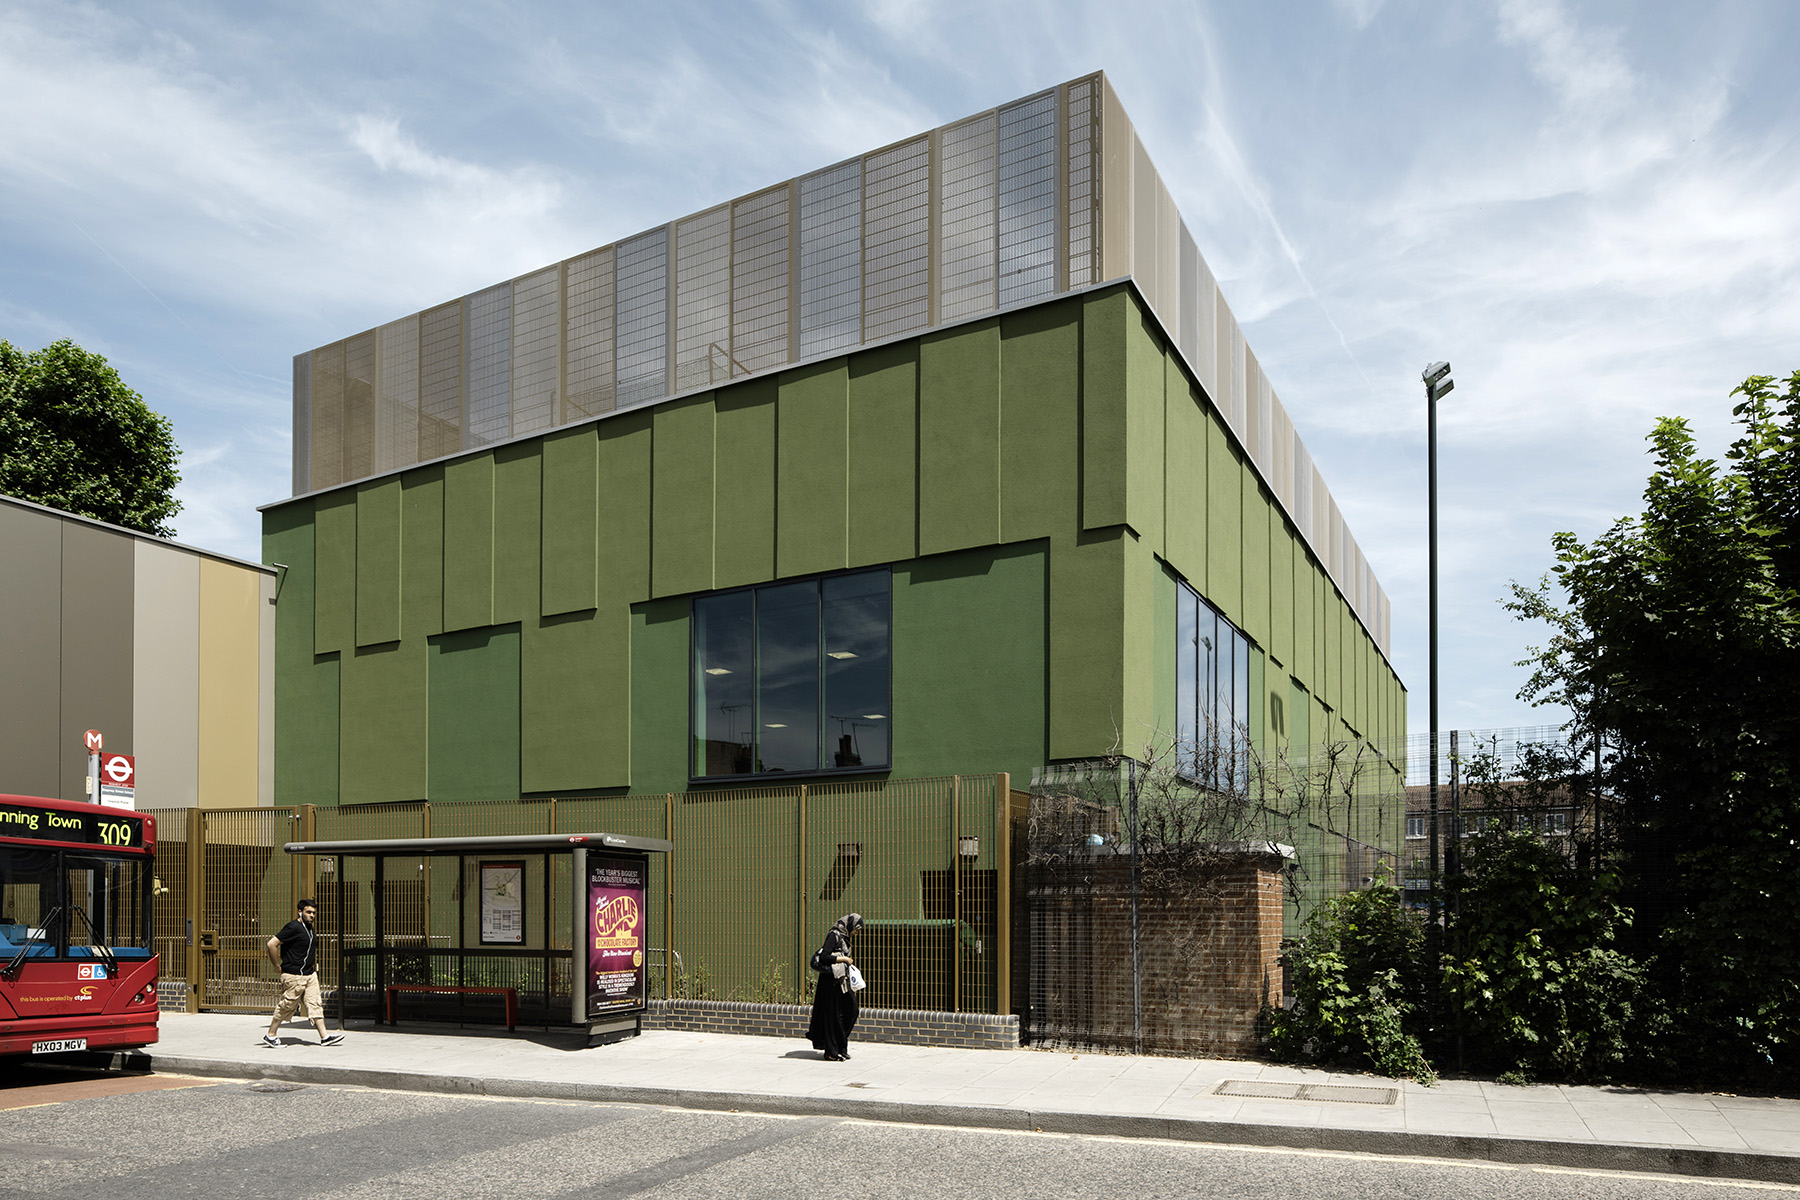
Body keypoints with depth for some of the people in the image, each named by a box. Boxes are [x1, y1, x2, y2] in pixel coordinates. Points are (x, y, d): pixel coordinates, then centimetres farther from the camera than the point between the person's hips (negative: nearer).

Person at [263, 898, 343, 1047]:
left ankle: (324, 1037, 2)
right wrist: (277, 966, -14)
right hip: (294, 976, -8)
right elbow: (271, 944, -20)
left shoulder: (309, 928, 13)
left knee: (315, 1004, 3)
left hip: (310, 974, 8)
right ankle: (270, 1036, 17)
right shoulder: (293, 927, -15)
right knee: (286, 1006, 2)